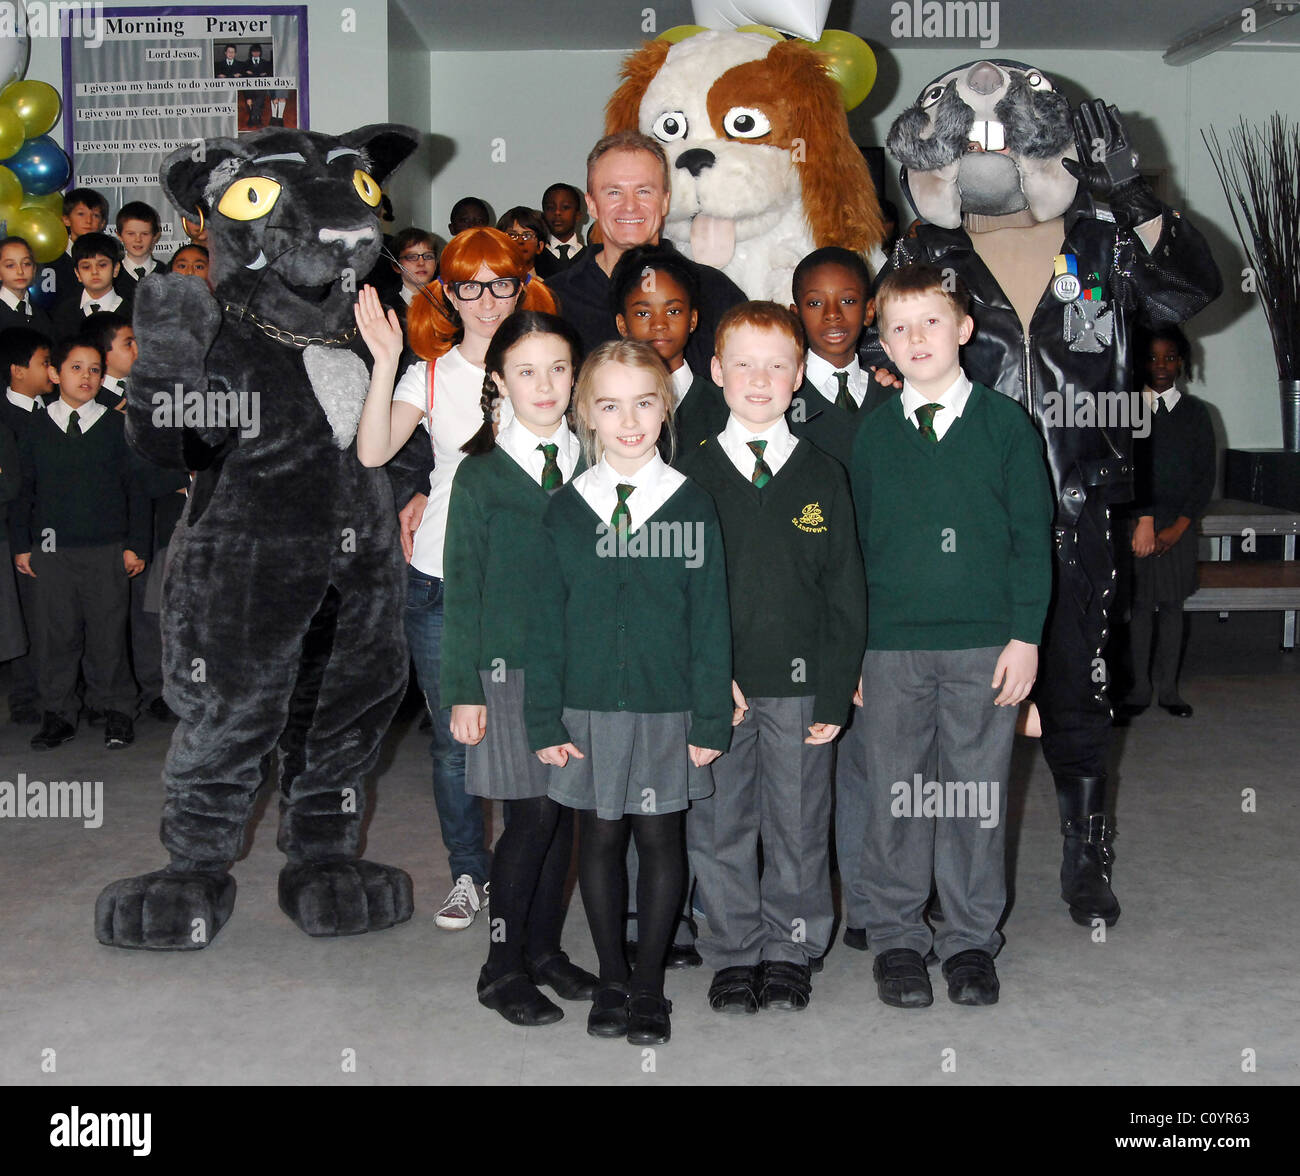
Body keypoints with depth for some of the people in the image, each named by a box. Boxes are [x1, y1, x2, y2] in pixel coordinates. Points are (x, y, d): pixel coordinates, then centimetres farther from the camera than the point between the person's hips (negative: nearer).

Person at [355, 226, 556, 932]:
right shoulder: (431, 375, 3)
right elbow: (372, 452, -12)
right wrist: (385, 361, -20)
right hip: (441, 581, 1)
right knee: (453, 741, 8)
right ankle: (469, 873, 25)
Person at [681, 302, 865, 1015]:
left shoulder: (823, 476, 3)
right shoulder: (691, 475, 2)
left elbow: (846, 593, 3)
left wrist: (835, 692, -4)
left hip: (799, 686, 0)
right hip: (714, 685, 0)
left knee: (798, 821, 9)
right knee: (721, 823, 8)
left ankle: (790, 950, 25)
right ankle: (734, 955, 23)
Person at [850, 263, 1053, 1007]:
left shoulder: (1005, 423, 2)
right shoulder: (874, 435, 6)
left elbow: (1032, 536, 2)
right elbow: (858, 545, 9)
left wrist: (1025, 636, -5)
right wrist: (853, 650, 5)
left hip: (987, 645, -1)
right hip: (893, 645, 1)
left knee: (977, 795, 6)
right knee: (897, 796, 5)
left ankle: (972, 939, 21)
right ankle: (897, 937, 20)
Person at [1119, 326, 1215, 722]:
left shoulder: (1195, 411, 6)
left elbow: (1206, 474, 4)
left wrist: (1179, 526, -5)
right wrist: (1143, 519, -16)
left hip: (1179, 525, 2)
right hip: (1135, 521, -2)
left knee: (1172, 605, 7)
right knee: (1139, 605, 0)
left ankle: (1168, 689, 15)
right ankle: (1139, 689, 8)